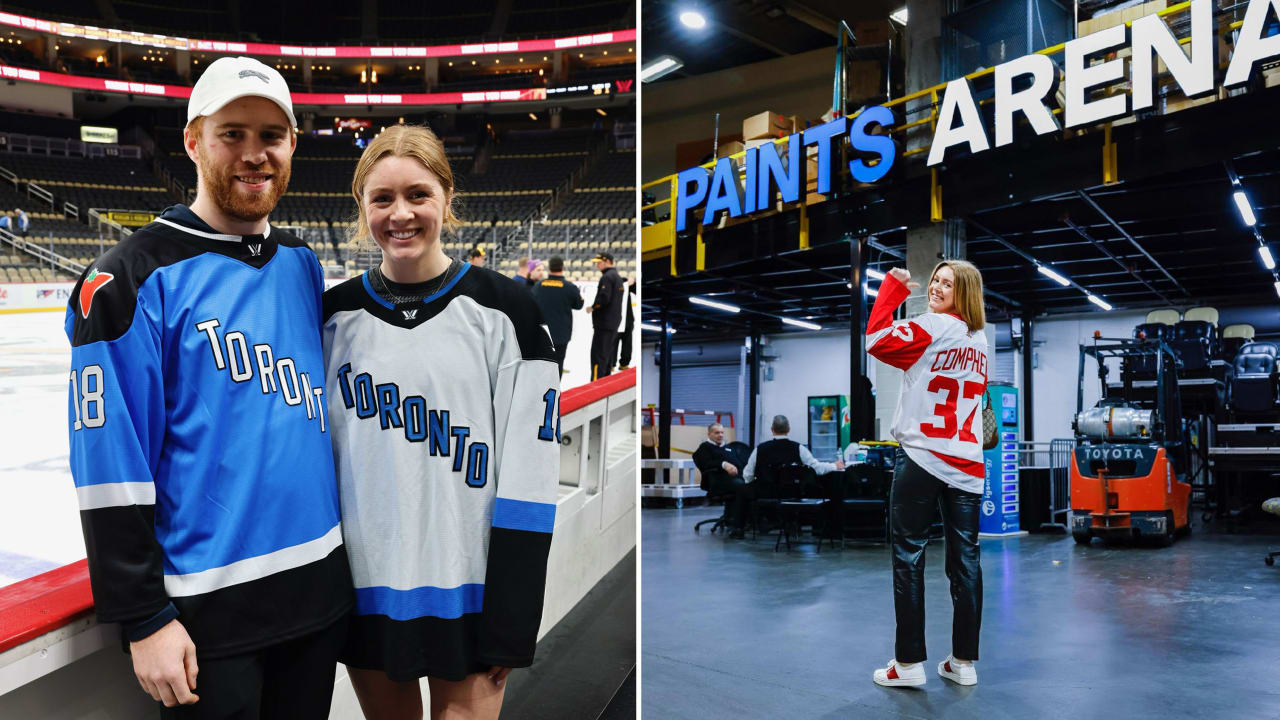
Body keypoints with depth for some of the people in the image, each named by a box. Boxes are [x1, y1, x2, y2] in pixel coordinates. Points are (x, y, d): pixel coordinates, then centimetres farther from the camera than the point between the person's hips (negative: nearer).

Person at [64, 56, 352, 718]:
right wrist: (144, 618, -13)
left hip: (321, 586, 6)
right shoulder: (134, 277, -12)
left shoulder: (305, 265, 7)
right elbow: (108, 465, -13)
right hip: (209, 611, -6)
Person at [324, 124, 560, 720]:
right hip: (366, 588, 3)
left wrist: (512, 618, -11)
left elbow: (529, 476, -8)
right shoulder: (334, 317, 3)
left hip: (469, 588, -3)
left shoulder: (503, 310, -6)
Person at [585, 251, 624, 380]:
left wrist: (592, 307, -8)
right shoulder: (618, 277, 17)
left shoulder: (607, 277, -13)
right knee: (608, 354, 14)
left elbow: (604, 298, -23)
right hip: (615, 322, 10)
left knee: (598, 355, -9)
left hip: (604, 323, -10)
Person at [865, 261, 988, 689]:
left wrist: (893, 286, -3)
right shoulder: (980, 341, 15)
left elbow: (875, 340, -13)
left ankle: (909, 663, 2)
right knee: (965, 560, 7)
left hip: (921, 458, -6)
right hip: (967, 465, 7)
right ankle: (964, 662, 13)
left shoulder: (932, 327, -8)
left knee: (909, 557, 0)